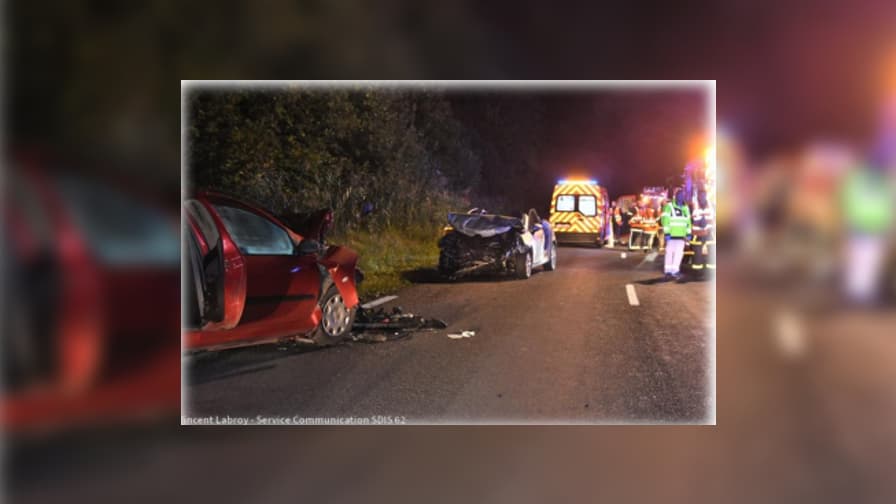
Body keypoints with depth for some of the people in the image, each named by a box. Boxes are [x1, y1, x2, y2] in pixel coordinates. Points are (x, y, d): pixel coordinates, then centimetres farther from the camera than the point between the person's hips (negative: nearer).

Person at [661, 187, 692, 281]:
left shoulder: (685, 208, 15)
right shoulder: (669, 206, -5)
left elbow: (688, 221, 19)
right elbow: (665, 220, -10)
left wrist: (688, 233, 13)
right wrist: (666, 233, -15)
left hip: (681, 235, 5)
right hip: (672, 235, -5)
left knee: (679, 253, 3)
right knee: (670, 252, -2)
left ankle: (675, 271, 8)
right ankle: (668, 271, 5)